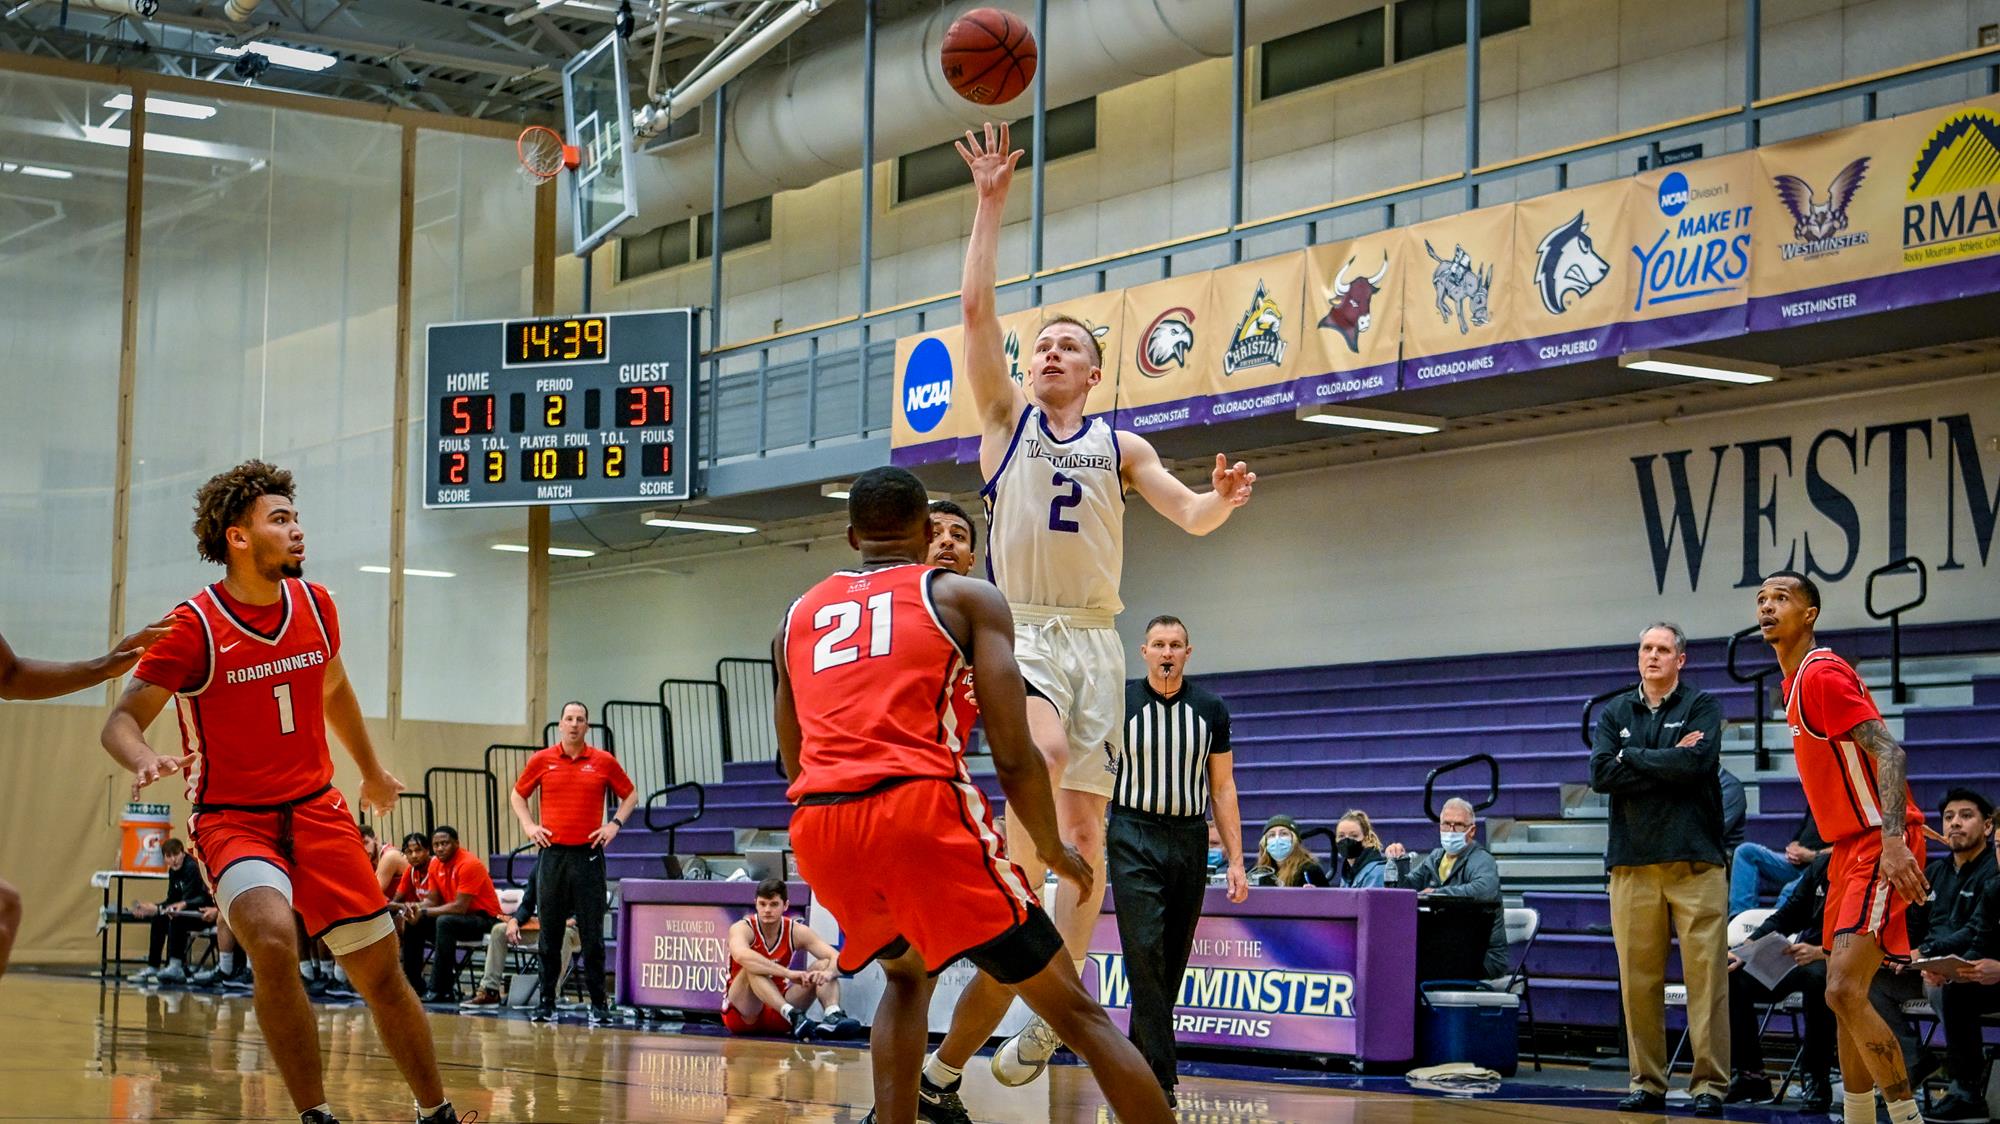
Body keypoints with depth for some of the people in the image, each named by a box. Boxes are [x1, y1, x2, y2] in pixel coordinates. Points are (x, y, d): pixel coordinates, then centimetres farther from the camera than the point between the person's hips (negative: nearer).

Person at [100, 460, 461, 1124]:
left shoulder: (315, 606, 2)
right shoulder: (194, 626, -15)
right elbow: (121, 721, -13)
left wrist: (372, 772, 32)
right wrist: (146, 763, -36)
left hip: (316, 808, 5)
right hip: (231, 818, -5)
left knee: (380, 970, 4)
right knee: (273, 943, -31)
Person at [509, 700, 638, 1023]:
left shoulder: (604, 762, 3)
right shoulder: (542, 761, 5)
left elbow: (630, 795, 15)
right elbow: (517, 794, 18)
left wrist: (614, 824, 1)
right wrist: (528, 826, 5)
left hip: (588, 854, -1)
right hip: (552, 853, 1)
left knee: (592, 934, -2)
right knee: (550, 933, 4)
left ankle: (599, 1003, 3)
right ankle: (547, 1002, 10)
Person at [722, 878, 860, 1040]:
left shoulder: (797, 932, -3)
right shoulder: (742, 928, -15)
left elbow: (837, 958, -13)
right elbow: (741, 955, -40)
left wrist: (828, 973, -38)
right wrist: (788, 973, -48)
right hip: (741, 1014, -4)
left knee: (824, 965, -11)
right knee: (753, 967, -31)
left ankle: (833, 1016, -39)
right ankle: (792, 1015, -50)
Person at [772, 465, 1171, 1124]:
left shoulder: (796, 618, 25)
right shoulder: (967, 597, 12)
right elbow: (1013, 758, 4)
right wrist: (1054, 851, 19)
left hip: (816, 826, 4)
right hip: (921, 808, -4)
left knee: (906, 974, 34)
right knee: (1074, 1011, 4)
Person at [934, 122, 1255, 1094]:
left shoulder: (1120, 446, 15)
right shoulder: (1006, 417, 10)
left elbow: (1191, 517, 9)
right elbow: (975, 308, 0)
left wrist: (1224, 499, -15)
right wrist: (991, 203, -5)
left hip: (1094, 639, 2)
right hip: (1017, 630, -2)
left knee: (1084, 824, -3)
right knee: (1042, 752, -34)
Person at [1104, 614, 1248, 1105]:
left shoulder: (1210, 709, 6)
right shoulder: (1120, 702, -2)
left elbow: (1222, 788, 9)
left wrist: (1235, 859, 4)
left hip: (1189, 839, 3)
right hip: (1133, 838, -3)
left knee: (1174, 959, 7)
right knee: (1145, 953, -13)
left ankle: (1136, 1061, 22)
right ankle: (1160, 1078, -13)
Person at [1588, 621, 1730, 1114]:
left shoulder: (1702, 706, 7)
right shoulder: (1614, 713, 15)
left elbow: (1697, 762, -11)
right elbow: (1601, 774, 0)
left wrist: (1632, 758, -2)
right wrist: (1669, 764, -5)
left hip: (1694, 860, -3)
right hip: (1632, 861, 3)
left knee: (1706, 975, -7)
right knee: (1638, 979, 1)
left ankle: (1710, 1084, -4)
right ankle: (1648, 1083, 9)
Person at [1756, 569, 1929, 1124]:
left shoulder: (1822, 674, -14)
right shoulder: (1795, 680, 16)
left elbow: (1888, 751, -22)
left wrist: (1893, 840, -33)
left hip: (1879, 847, -10)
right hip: (1850, 848, 10)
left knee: (1844, 991, -19)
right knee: (1845, 995, 12)